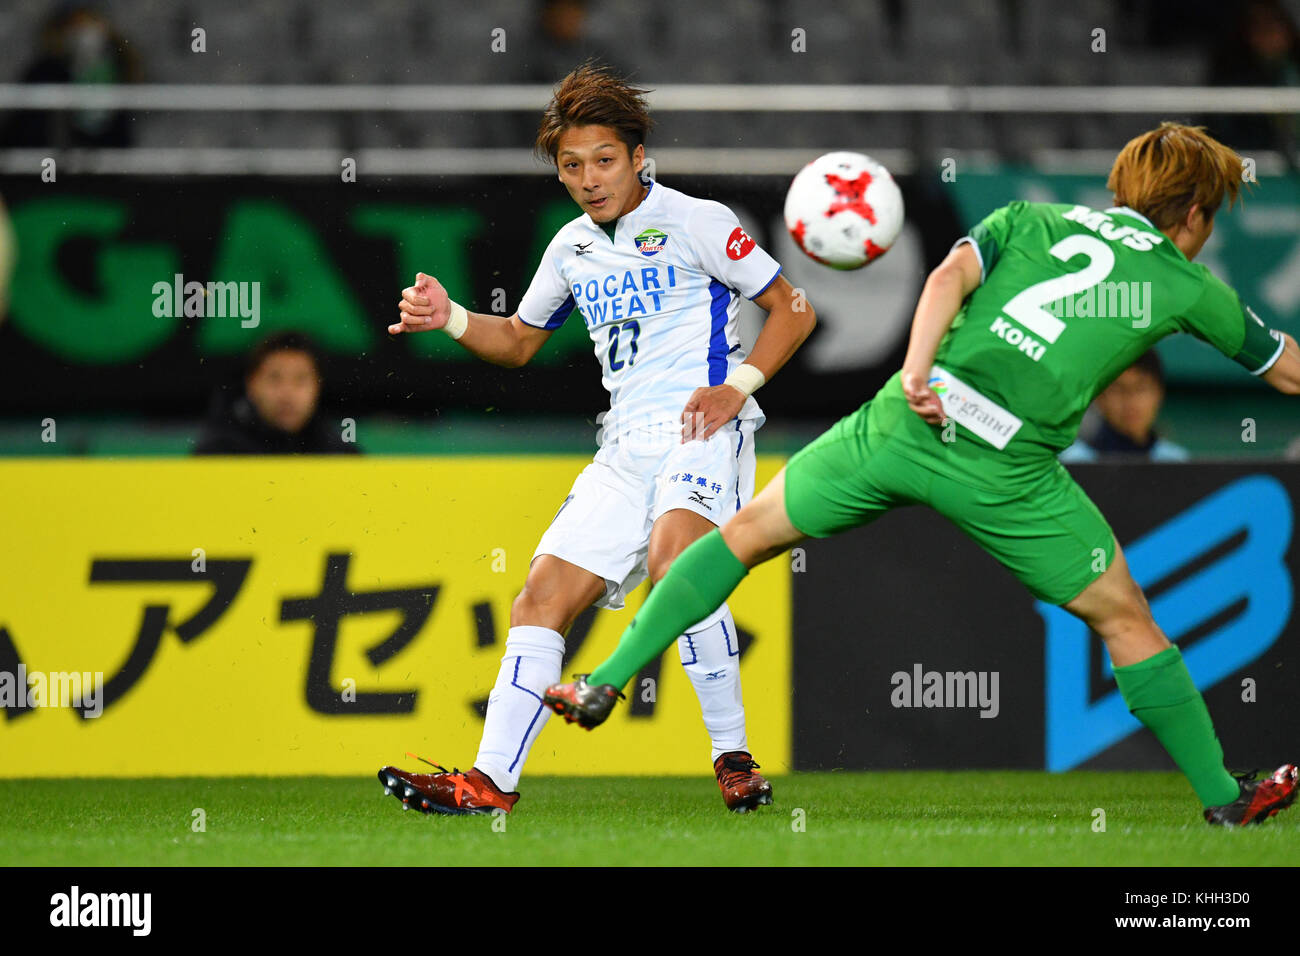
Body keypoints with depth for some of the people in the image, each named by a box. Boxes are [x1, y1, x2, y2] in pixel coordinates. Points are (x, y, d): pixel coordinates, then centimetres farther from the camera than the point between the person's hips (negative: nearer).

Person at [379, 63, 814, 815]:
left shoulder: (696, 222, -3)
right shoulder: (572, 248, 16)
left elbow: (793, 309, -1)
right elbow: (519, 341, 30)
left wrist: (738, 385, -14)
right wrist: (451, 318, 11)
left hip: (702, 428, -7)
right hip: (628, 444, 7)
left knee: (675, 560, -33)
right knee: (543, 597, -2)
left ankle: (734, 757, -24)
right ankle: (492, 781, 0)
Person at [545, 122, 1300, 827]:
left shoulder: (1029, 219, 21)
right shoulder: (1189, 287, 14)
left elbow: (951, 275, 2)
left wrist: (915, 374, -9)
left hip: (905, 425, 3)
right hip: (1008, 469, -3)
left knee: (748, 534, 19)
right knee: (1127, 621, 14)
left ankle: (606, 684, 16)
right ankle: (1223, 797, 21)